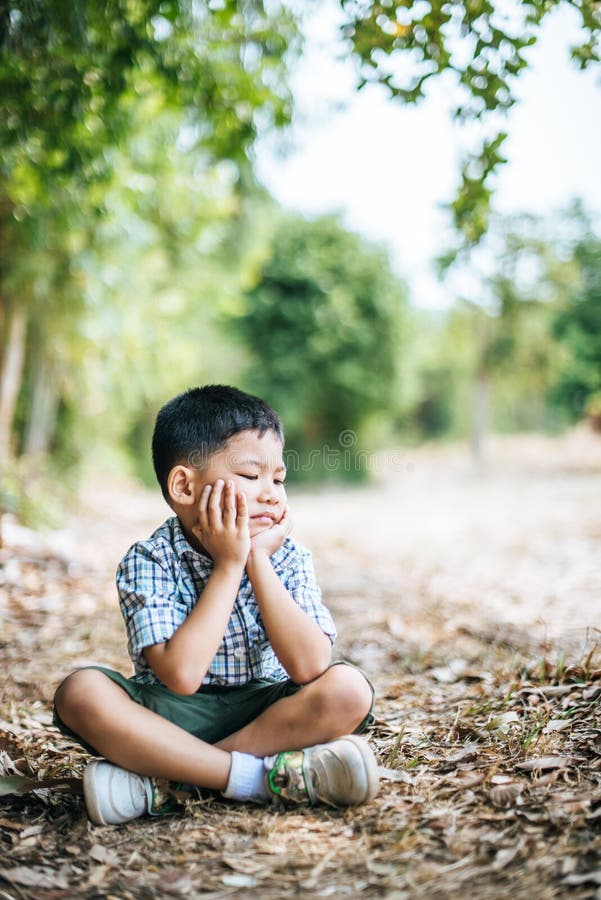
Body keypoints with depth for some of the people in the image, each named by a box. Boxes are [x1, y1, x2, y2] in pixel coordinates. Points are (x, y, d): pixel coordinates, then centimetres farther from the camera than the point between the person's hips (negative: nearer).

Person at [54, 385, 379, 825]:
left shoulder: (288, 558, -6)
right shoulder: (148, 561, -13)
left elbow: (310, 666, -20)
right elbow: (181, 676, -27)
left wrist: (257, 562, -22)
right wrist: (229, 565, -24)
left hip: (263, 715, 2)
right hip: (168, 718, -2)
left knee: (349, 688, -25)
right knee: (81, 692, -28)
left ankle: (163, 779, -22)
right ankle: (263, 777, -26)